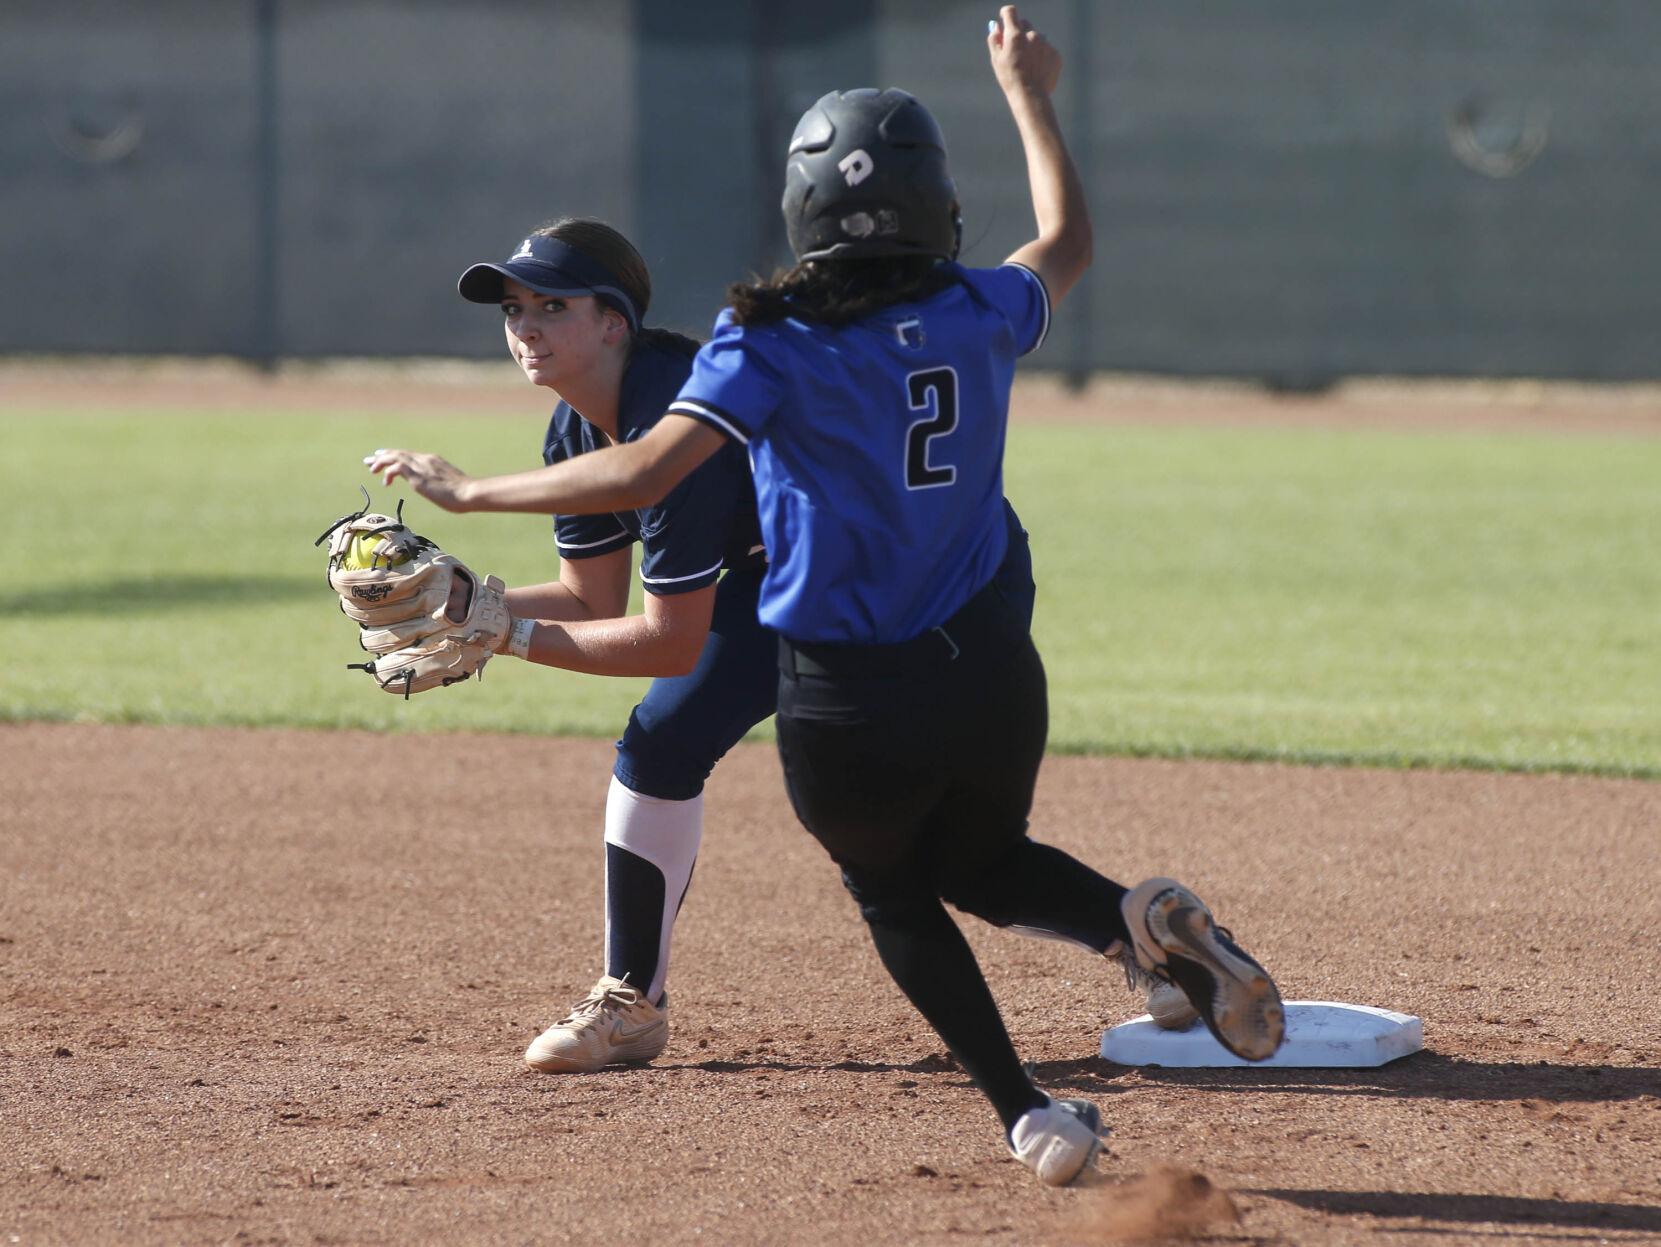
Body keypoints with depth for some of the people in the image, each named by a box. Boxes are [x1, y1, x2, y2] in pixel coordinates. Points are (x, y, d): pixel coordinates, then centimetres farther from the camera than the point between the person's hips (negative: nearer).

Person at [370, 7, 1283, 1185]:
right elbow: (1068, 239, 23)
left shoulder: (772, 346, -13)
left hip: (848, 711, -3)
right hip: (989, 677, 3)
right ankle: (1148, 919, -3)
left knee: (895, 894, 25)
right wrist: (1029, 95, 36)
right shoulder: (977, 318, 1)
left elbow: (642, 472, -23)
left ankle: (1030, 1117, 9)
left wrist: (467, 493, -15)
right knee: (982, 864, 30)